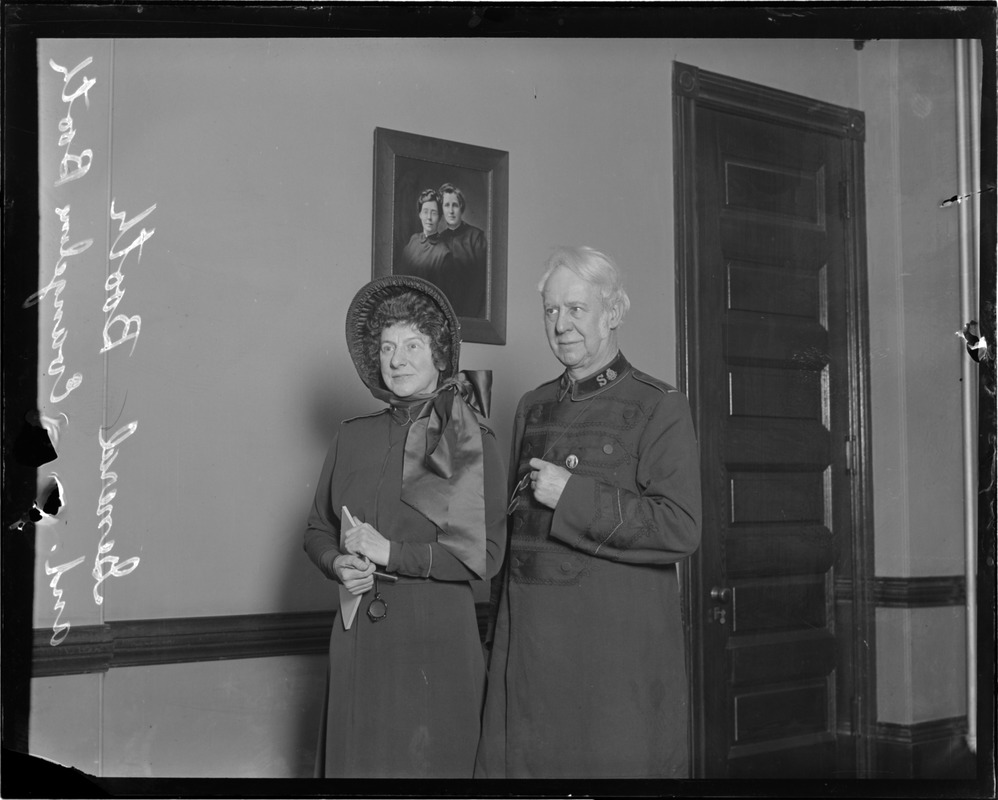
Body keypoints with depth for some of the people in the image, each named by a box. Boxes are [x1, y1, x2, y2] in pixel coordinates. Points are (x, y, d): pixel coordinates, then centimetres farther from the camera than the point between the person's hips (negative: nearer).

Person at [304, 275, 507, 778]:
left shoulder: (473, 446, -3)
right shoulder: (352, 438, 8)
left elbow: (484, 556, -9)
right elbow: (317, 530, 16)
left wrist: (393, 553, -13)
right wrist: (338, 565, -5)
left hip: (436, 642, -3)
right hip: (356, 639, 3)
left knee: (428, 763, 1)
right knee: (353, 759, 6)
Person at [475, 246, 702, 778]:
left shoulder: (660, 409, -3)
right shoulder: (533, 407, 15)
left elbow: (680, 531, -13)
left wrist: (573, 496, -15)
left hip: (619, 643, -5)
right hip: (529, 643, 5)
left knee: (619, 761, -3)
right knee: (521, 757, 5)